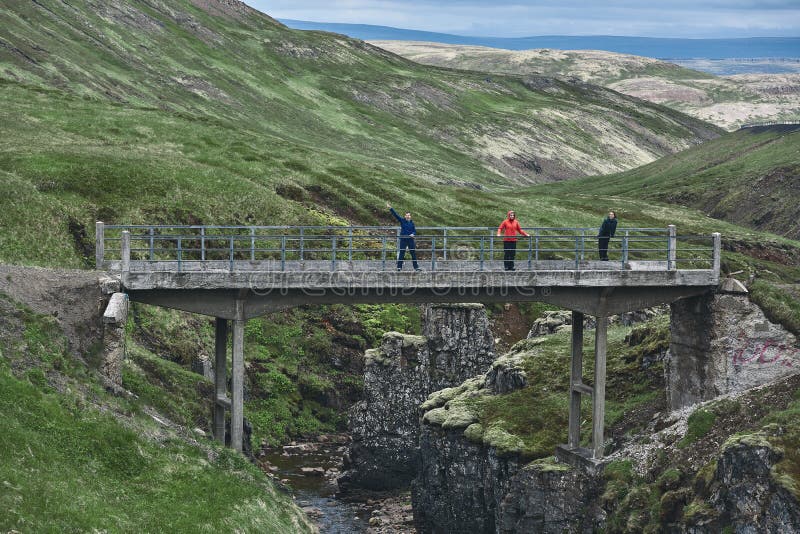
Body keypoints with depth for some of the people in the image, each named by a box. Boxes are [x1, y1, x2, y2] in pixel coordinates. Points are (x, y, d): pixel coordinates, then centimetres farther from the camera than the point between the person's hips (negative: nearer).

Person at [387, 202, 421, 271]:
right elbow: (395, 214, -5)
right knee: (401, 254, -1)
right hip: (403, 239, -2)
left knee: (413, 254, 5)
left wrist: (413, 234, -12)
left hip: (410, 239, 2)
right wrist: (390, 208, -12)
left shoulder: (412, 223, 8)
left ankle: (416, 267, 10)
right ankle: (399, 267, 4)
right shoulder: (402, 221, 2)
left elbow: (415, 231, 11)